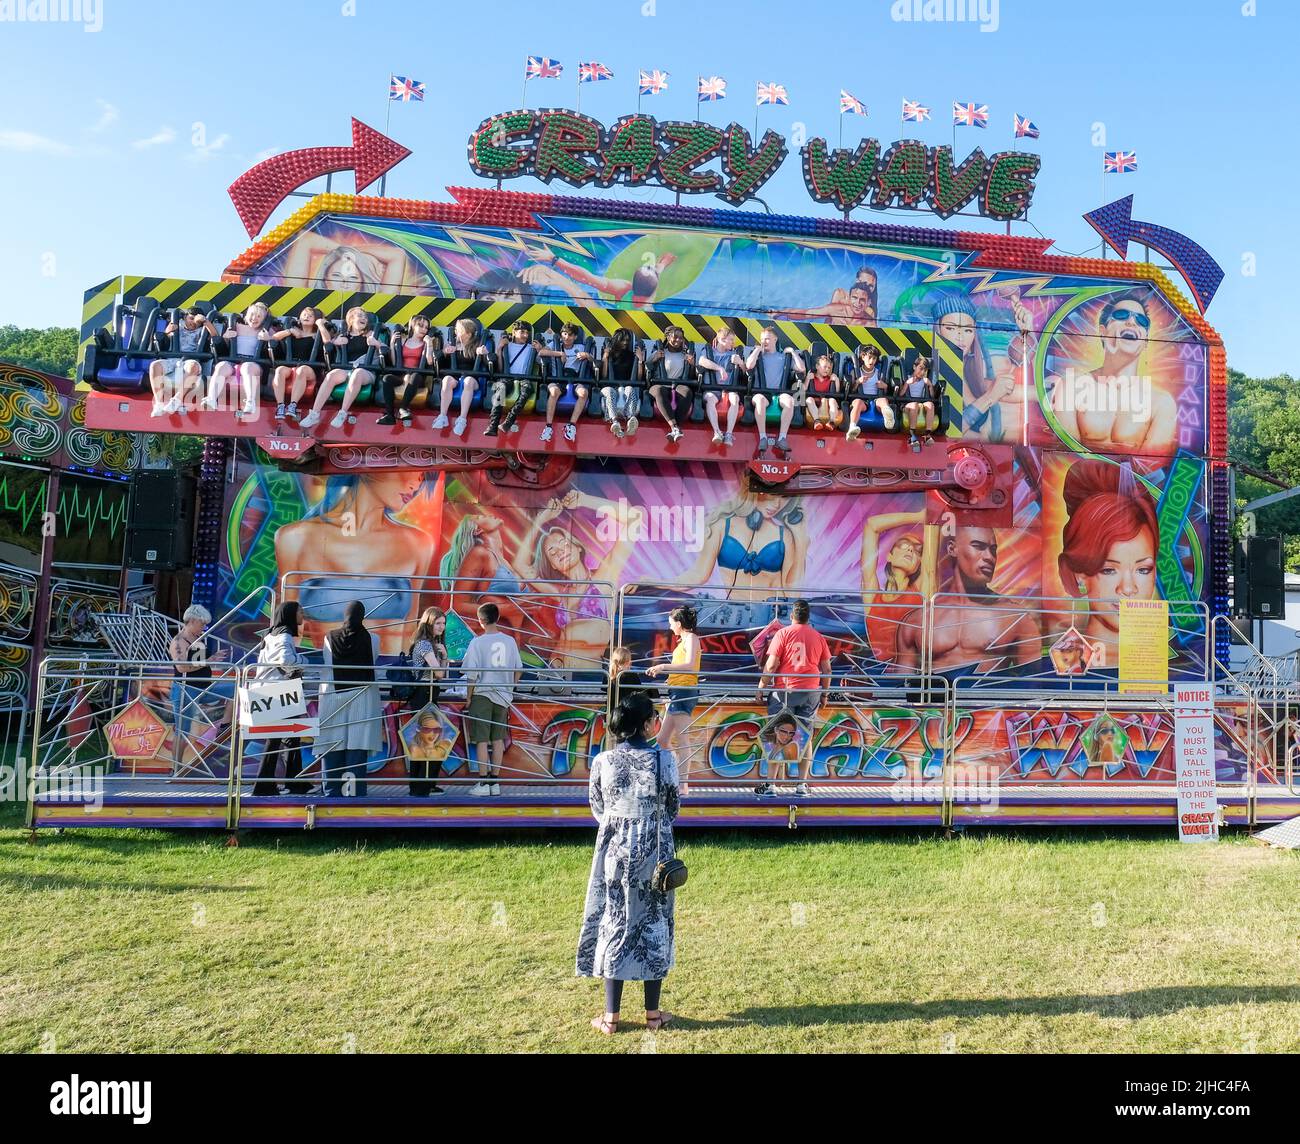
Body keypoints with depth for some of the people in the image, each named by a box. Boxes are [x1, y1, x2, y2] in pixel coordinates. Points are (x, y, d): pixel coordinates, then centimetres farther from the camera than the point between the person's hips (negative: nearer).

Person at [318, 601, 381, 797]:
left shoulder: (330, 638, 0)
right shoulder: (372, 639, -4)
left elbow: (327, 667, 3)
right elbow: (373, 665, 5)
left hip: (333, 697, 2)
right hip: (362, 698, -1)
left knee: (333, 746, 7)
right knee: (357, 747, -2)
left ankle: (332, 792, 9)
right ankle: (355, 790, -5)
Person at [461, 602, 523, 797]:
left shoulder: (477, 642, -10)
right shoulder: (509, 641, 3)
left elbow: (472, 673, -10)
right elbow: (518, 669, 9)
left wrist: (468, 697, -1)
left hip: (482, 694, -4)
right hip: (503, 695, 4)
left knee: (482, 740, 2)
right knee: (498, 739, 11)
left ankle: (483, 783, 3)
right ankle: (495, 782, 16)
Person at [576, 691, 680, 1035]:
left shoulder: (602, 761, -8)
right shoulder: (664, 759, -12)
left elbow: (597, 809, 3)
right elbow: (673, 808, -1)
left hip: (614, 849, 1)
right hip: (654, 851, -1)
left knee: (614, 924, 10)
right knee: (654, 924, 12)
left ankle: (611, 1017, 15)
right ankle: (653, 1014, 21)